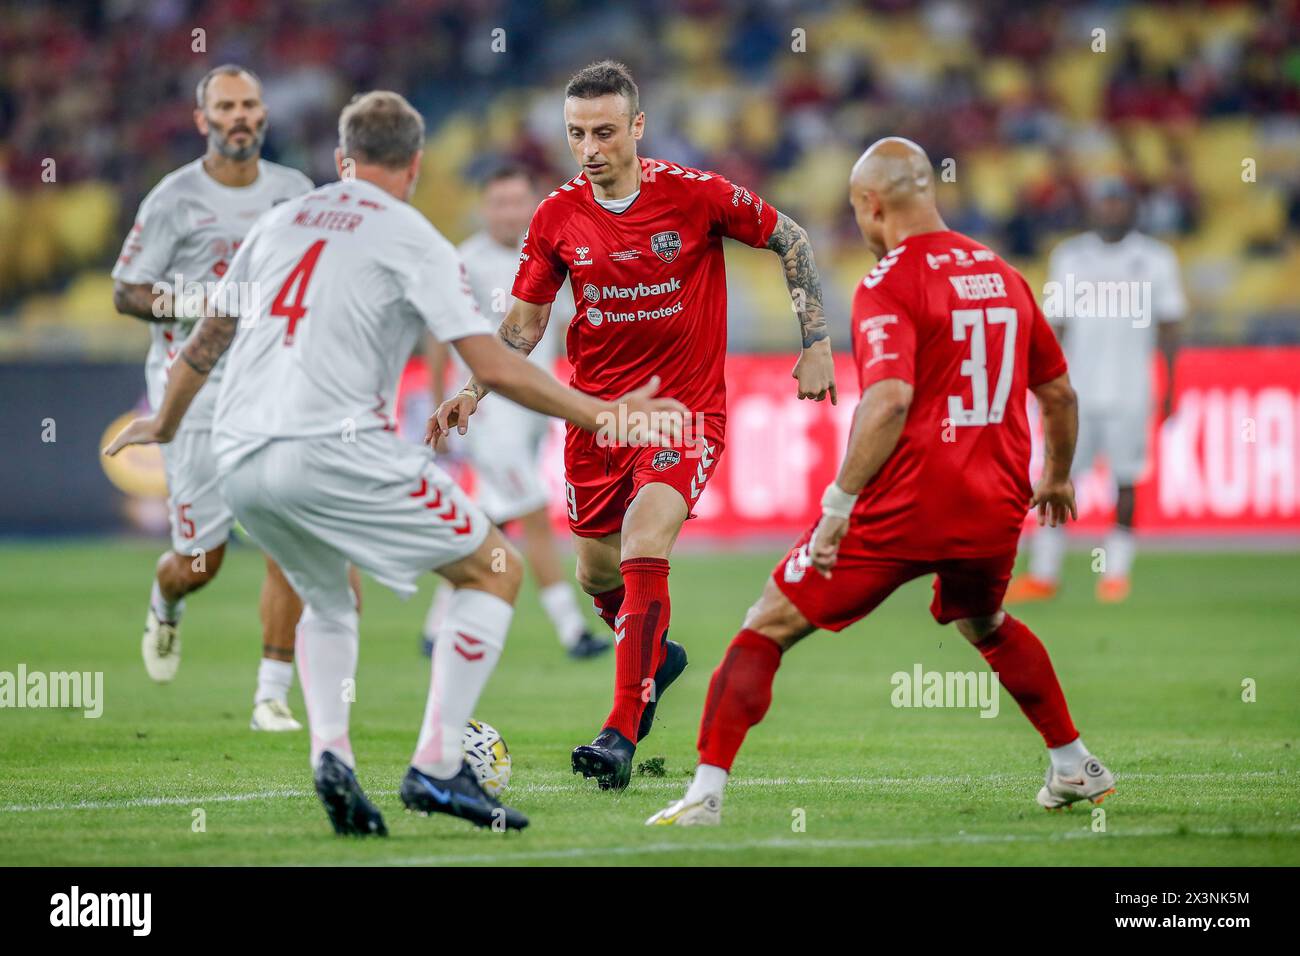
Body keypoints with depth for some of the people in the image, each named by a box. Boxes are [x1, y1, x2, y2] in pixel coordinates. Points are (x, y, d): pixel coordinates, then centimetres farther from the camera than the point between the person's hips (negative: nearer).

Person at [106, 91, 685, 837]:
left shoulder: (279, 222, 20)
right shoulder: (412, 239, 2)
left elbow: (210, 336, 30)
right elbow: (494, 367, -6)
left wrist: (164, 427, 45)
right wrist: (600, 416, 1)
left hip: (239, 460, 7)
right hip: (335, 452, -7)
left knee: (328, 601, 30)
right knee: (495, 570, 7)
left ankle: (331, 755, 5)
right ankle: (438, 768, -3)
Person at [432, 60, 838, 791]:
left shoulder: (695, 194, -12)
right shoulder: (557, 217, -3)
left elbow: (791, 240, 1)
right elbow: (526, 319, 8)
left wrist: (816, 343, -4)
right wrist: (476, 390, -7)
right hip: (596, 410, 4)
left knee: (644, 554, -23)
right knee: (599, 575, 12)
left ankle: (622, 735, -21)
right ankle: (655, 656, 45)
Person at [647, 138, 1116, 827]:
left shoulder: (890, 284, -9)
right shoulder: (1003, 276, 12)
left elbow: (890, 399, -24)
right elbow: (1059, 393, 21)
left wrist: (840, 501, -22)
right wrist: (1055, 479, 37)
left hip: (904, 505, -6)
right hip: (995, 507, 7)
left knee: (770, 626, 2)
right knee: (983, 624, 35)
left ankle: (706, 792, -7)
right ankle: (1076, 768, 37)